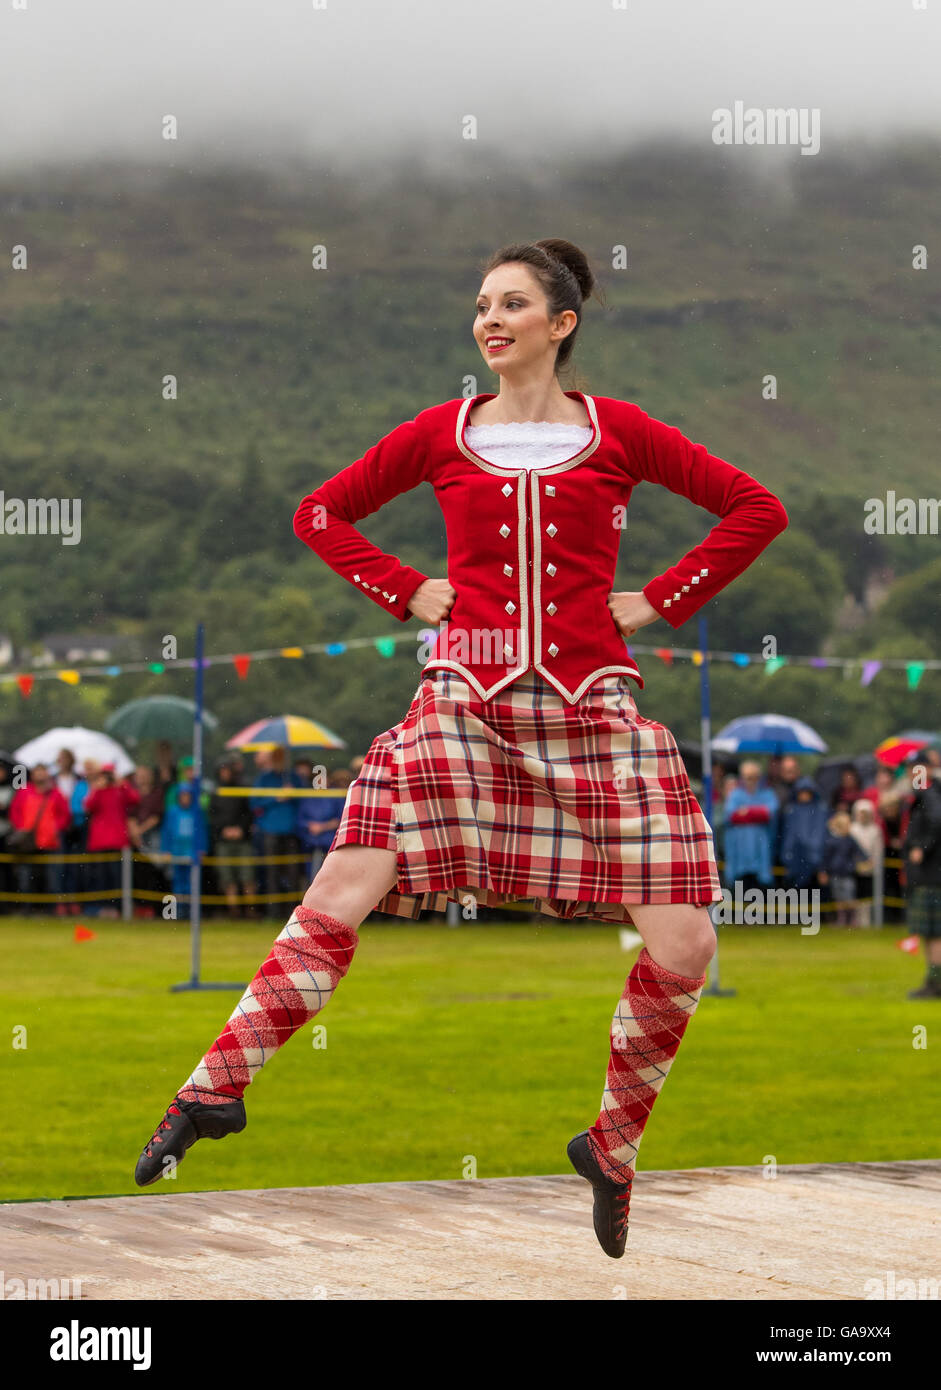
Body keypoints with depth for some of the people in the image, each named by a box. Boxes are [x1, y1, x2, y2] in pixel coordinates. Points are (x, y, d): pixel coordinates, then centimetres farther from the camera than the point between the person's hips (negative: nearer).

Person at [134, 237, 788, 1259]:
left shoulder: (618, 432, 6)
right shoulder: (443, 433, 9)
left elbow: (756, 509, 8)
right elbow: (321, 512, 19)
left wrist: (660, 601, 2)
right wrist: (407, 593, 7)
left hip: (591, 706, 0)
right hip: (465, 700, 0)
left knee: (684, 945, -8)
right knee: (338, 899, -11)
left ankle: (613, 1144, 12)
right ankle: (217, 1087, -3)